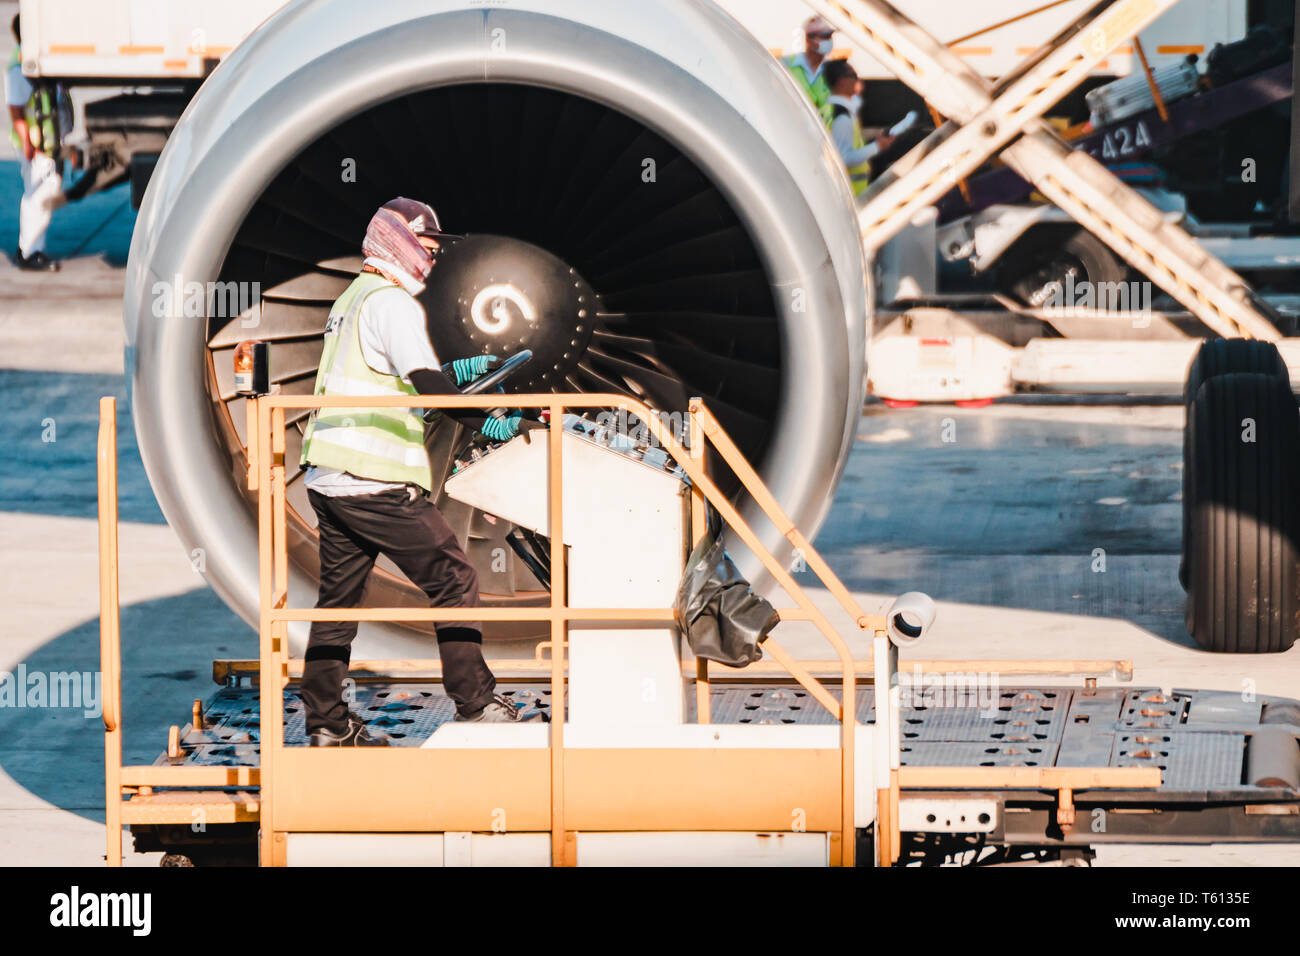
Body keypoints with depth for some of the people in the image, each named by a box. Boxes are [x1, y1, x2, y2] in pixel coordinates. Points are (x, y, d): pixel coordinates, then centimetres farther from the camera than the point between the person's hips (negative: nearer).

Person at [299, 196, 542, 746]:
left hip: (328, 481, 10)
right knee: (453, 579, -5)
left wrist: (467, 370, 22)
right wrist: (484, 423, -12)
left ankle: (326, 722, 13)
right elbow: (427, 383, -17)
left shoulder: (350, 303, 22)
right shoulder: (392, 303, -8)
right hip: (375, 481, -10)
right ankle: (476, 705, -6)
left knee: (338, 597, 12)